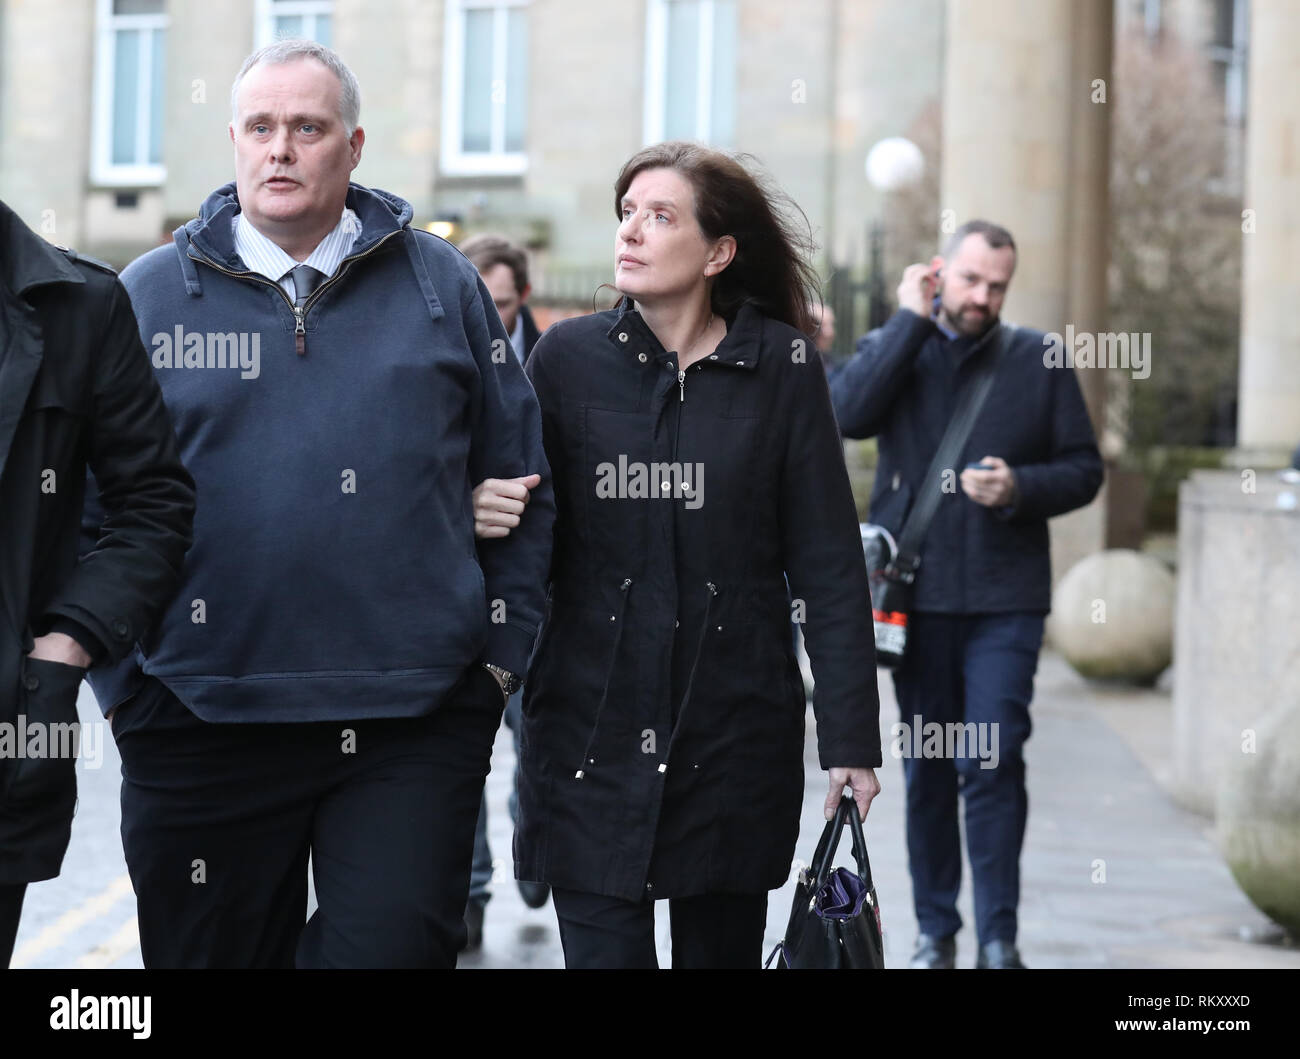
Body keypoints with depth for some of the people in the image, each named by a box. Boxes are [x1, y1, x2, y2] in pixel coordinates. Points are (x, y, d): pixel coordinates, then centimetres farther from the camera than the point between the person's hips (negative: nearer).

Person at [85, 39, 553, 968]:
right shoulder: (149, 295, 6)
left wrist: (502, 656, 6)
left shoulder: (443, 287, 8)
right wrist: (122, 681, 0)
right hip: (202, 721, 1)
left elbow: (519, 483, 12)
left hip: (413, 725, 0)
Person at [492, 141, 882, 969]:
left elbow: (830, 568, 0)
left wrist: (850, 740, -4)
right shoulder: (567, 358, 3)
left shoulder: (780, 367, 0)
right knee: (603, 947, -4)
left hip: (737, 732, 0)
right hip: (591, 730, 0)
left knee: (723, 944, 9)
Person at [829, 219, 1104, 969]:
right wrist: (912, 319, -12)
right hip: (915, 593, 1)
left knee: (992, 764, -9)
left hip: (1004, 599, -1)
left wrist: (1020, 489, -13)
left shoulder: (1040, 361, 6)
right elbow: (848, 414, -15)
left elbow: (1084, 469, 6)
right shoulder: (896, 350, 7)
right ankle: (936, 930, 19)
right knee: (927, 769, 8)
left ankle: (999, 937, -2)